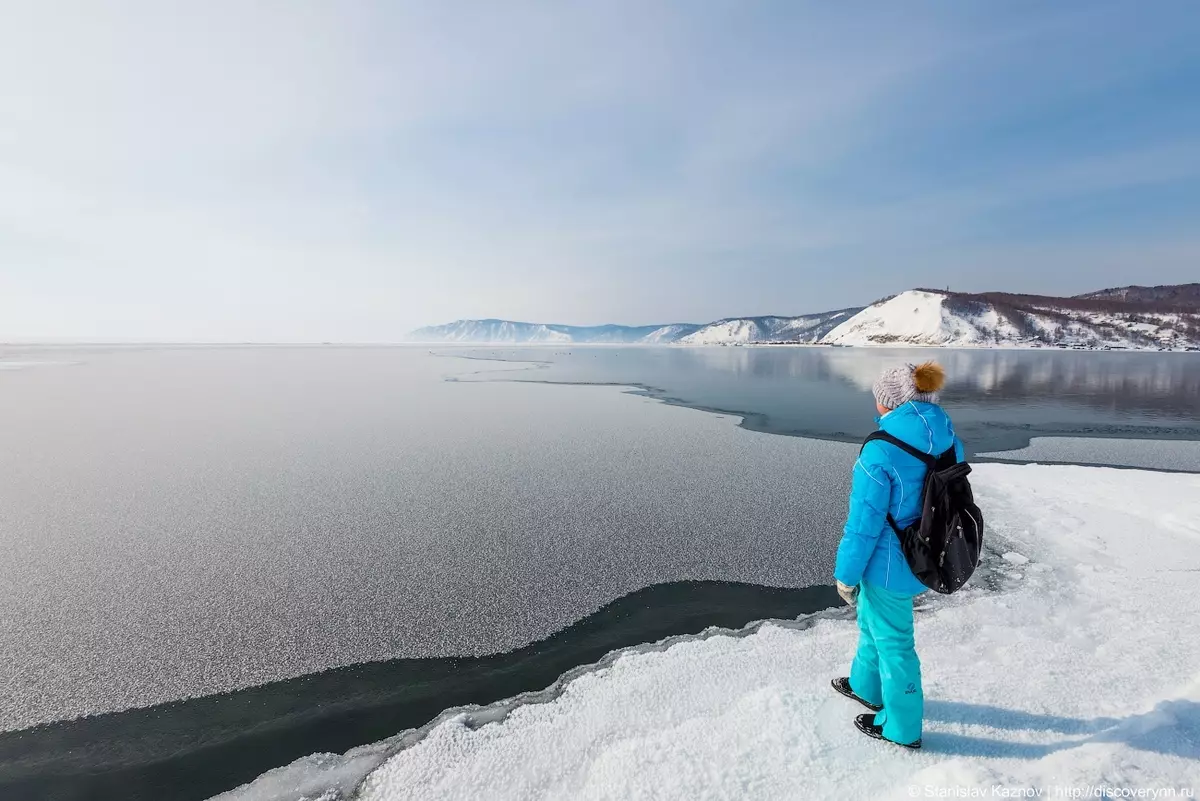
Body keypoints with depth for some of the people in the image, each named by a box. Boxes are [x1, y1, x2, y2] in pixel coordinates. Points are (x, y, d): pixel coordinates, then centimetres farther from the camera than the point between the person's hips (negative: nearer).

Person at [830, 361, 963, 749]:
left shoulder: (882, 450, -28)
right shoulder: (946, 441, -3)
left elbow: (865, 522, -22)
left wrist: (846, 574, -9)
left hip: (889, 564, -8)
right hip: (923, 559, 8)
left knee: (892, 641, 13)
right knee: (872, 621, 28)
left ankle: (902, 727, 36)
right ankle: (867, 686, 50)